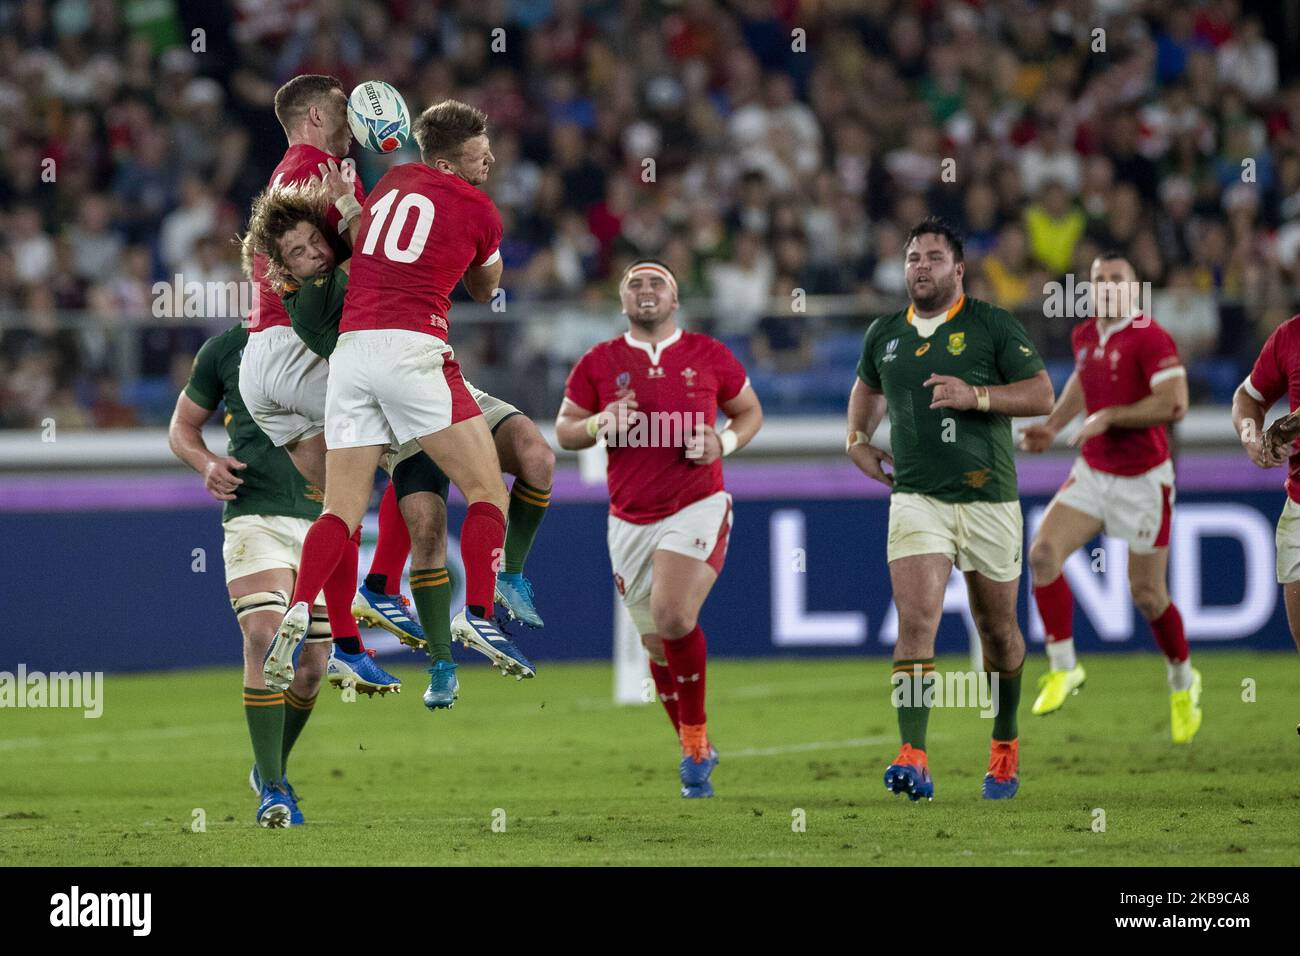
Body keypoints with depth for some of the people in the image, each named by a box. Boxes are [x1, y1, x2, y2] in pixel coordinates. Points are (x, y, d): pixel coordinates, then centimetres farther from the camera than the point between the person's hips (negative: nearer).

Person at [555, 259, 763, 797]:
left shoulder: (710, 357, 2)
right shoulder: (599, 363, 5)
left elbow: (750, 411, 14)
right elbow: (564, 430, 8)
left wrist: (723, 443, -7)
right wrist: (601, 424, -13)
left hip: (697, 508, -3)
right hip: (630, 521, 3)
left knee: (672, 616, -24)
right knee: (657, 644, 8)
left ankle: (696, 734, -5)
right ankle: (696, 753, 25)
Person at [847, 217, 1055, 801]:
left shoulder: (993, 326, -3)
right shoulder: (884, 335, 9)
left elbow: (1042, 395, -5)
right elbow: (868, 386, 30)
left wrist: (976, 396, -18)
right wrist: (857, 438, 13)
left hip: (989, 499, -1)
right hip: (916, 498, 1)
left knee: (997, 629, 11)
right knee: (916, 621, -17)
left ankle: (1005, 743, 35)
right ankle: (913, 760, -25)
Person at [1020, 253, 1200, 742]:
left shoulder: (1149, 338, -17)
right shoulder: (1084, 336, 5)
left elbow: (1174, 403, -26)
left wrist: (1109, 416, -25)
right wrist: (1053, 426, 14)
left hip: (1142, 481, -6)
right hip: (1092, 475, 6)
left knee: (1147, 594, 1)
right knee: (1043, 552, -17)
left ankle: (1182, 681, 28)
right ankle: (1063, 667, -7)